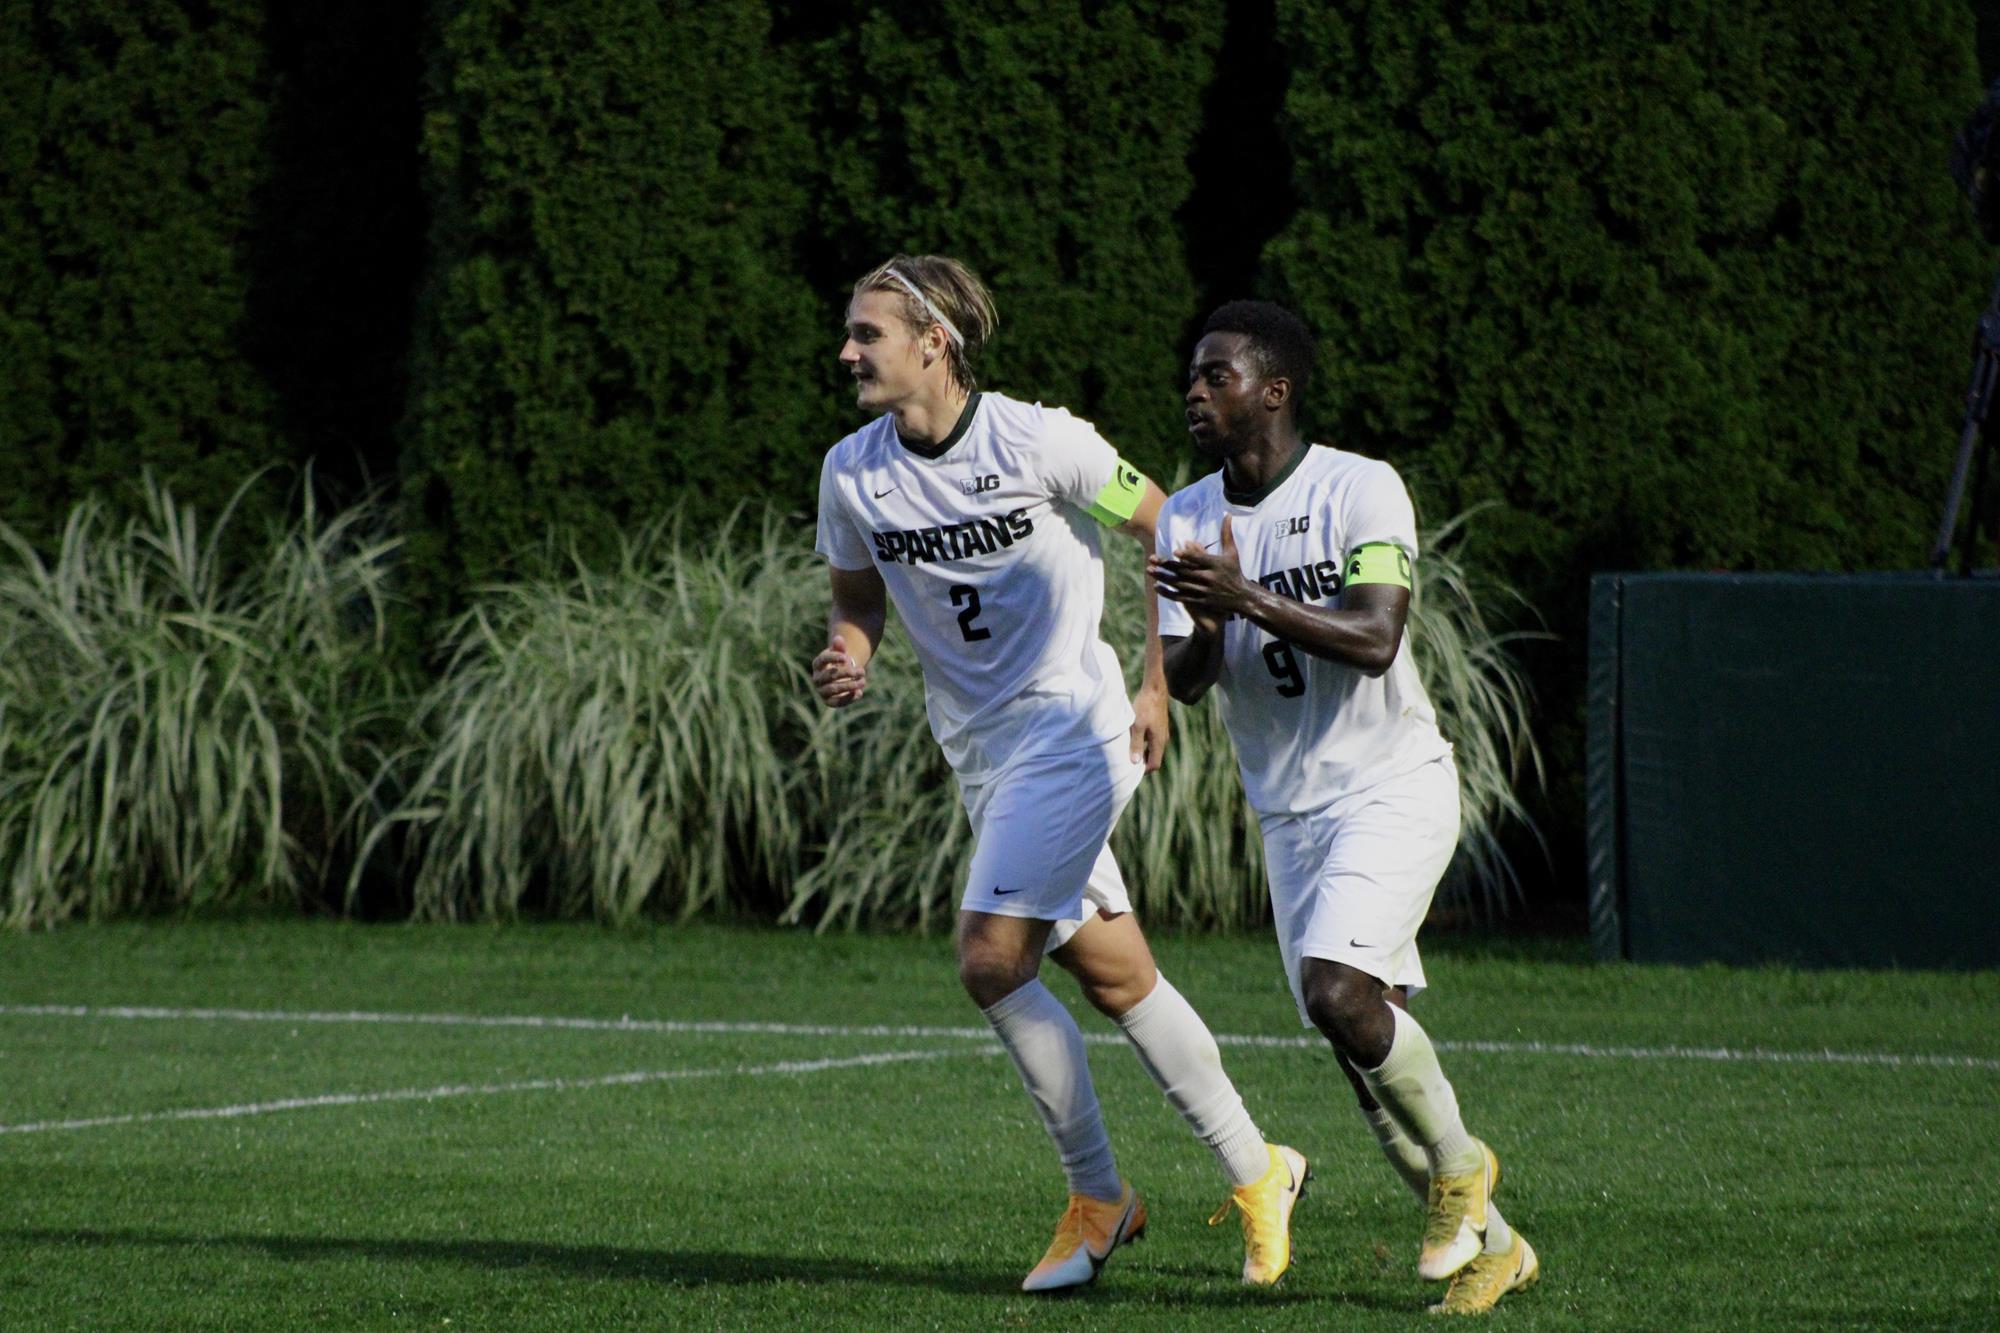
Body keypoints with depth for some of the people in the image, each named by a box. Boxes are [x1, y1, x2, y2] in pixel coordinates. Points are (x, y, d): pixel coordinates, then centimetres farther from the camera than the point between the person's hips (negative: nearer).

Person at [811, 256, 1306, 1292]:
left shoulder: (1039, 441, -14)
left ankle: (1097, 1194, -2)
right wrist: (849, 653, -7)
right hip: (979, 751, 6)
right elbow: (859, 599, 16)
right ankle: (1254, 1172, 23)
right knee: (1116, 979, 10)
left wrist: (1159, 682, -6)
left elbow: (1165, 531, -3)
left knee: (991, 961, -17)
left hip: (1072, 729, -6)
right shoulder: (851, 473, 1)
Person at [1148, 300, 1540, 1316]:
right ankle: (1489, 1244, 18)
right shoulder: (1187, 520, 6)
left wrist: (1248, 600, -31)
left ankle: (1456, 1163, 0)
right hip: (1290, 810, 6)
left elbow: (1374, 640, -22)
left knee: (1338, 991, -25)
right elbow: (1185, 680, -1)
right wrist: (1205, 629, -23)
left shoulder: (1360, 490, -12)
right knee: (1361, 1038, 4)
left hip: (1394, 786, -6)